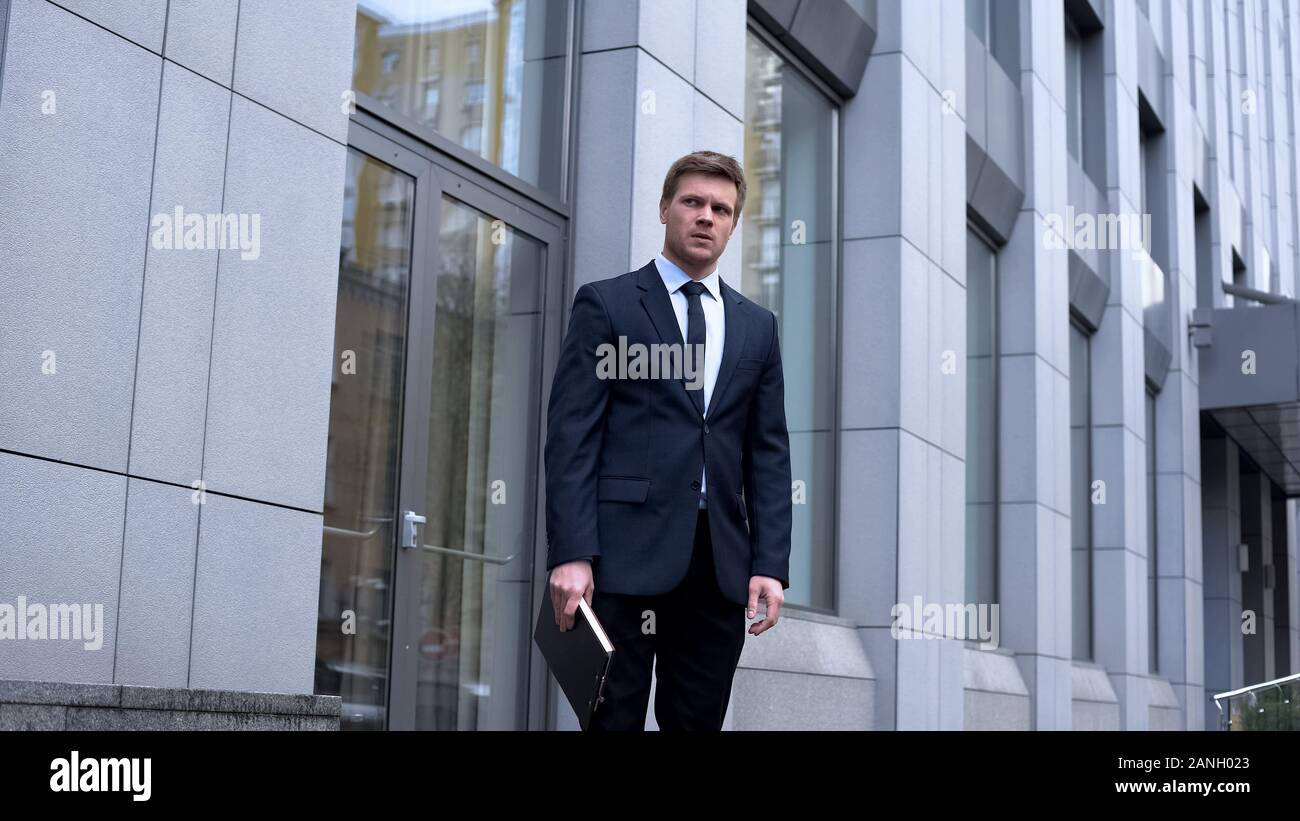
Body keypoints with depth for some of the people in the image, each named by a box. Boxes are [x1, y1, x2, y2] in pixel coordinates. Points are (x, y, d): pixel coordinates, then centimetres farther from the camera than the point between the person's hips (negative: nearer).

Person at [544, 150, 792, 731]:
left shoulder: (757, 325, 15)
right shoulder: (605, 303, 3)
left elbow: (768, 451, 12)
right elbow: (571, 435, -4)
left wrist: (770, 564, 2)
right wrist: (570, 554, -13)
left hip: (722, 564, 4)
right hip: (626, 553, -4)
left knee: (698, 721, 8)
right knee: (614, 719, 0)